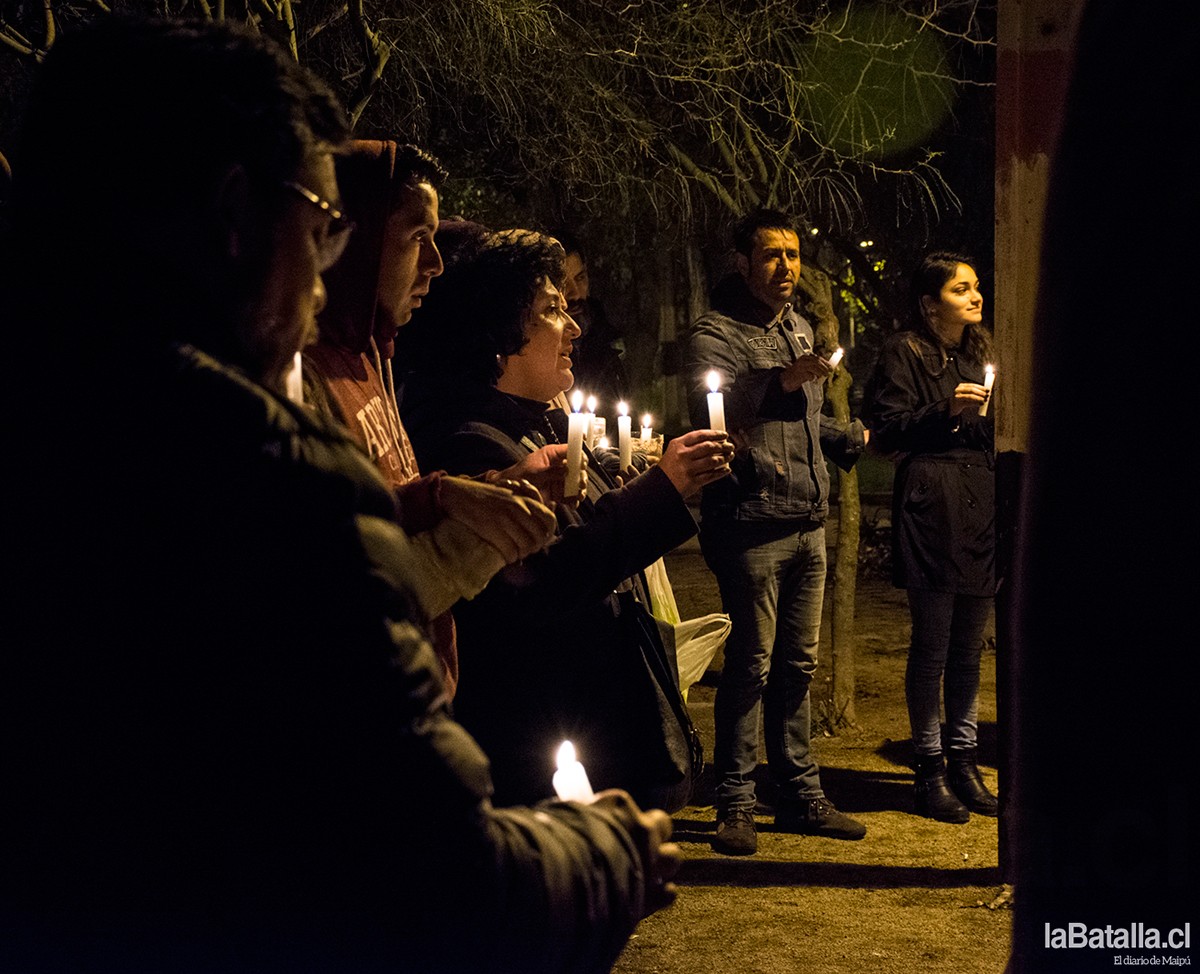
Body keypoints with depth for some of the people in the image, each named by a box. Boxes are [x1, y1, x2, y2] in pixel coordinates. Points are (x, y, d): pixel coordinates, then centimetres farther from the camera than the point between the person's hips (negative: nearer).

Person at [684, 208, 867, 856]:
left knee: (798, 665, 13)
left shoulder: (799, 328, 19)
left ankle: (800, 795, 22)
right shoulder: (717, 333, -8)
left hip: (807, 523, 8)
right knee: (751, 666, -5)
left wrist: (855, 439, 23)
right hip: (753, 524, -8)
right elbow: (707, 407, -28)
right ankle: (735, 804, 5)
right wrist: (779, 380, -39)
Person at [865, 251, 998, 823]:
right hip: (931, 506, -6)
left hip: (982, 507, 7)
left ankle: (963, 761, 19)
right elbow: (887, 431, -8)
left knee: (969, 648, 10)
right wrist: (947, 410, -17)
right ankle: (929, 769, 8)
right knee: (932, 647, -2)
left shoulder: (982, 354, 20)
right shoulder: (903, 353, -1)